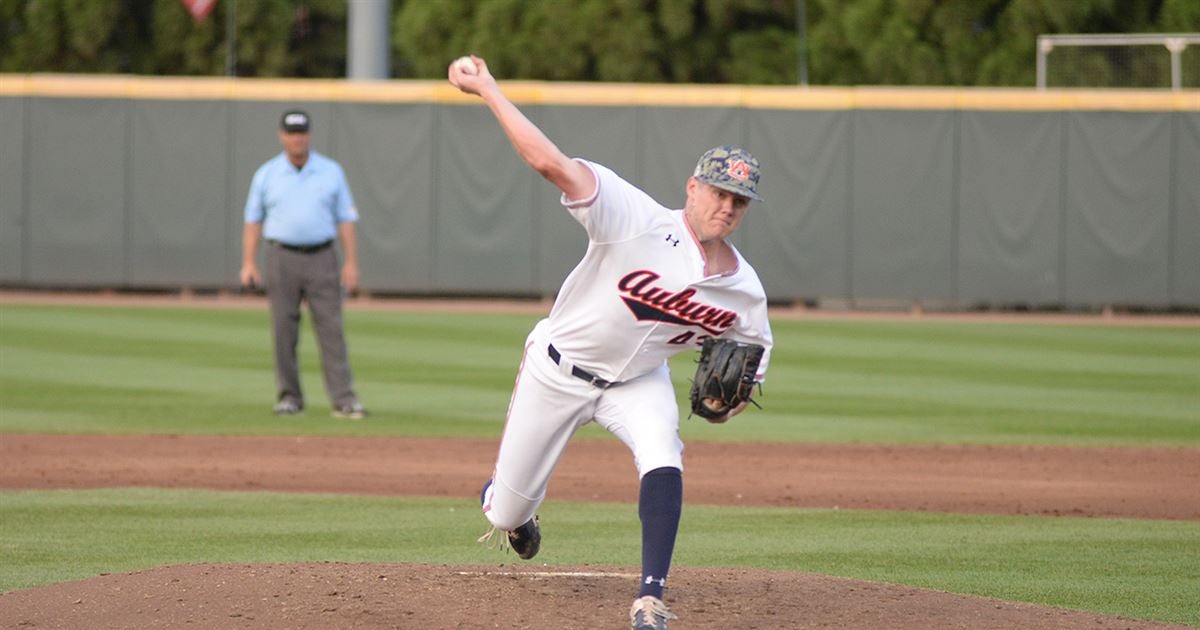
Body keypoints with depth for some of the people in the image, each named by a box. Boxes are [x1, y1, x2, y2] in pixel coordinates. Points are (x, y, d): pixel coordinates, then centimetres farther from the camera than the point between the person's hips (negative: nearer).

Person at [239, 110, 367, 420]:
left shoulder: (331, 172, 7)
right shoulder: (266, 174, 7)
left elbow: (345, 219, 7)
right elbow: (253, 220, 8)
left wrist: (351, 262, -2)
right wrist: (248, 263, -2)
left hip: (321, 258, -1)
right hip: (282, 258, 1)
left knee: (331, 328, -7)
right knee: (283, 330, 1)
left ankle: (343, 399, -11)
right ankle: (289, 397, 10)